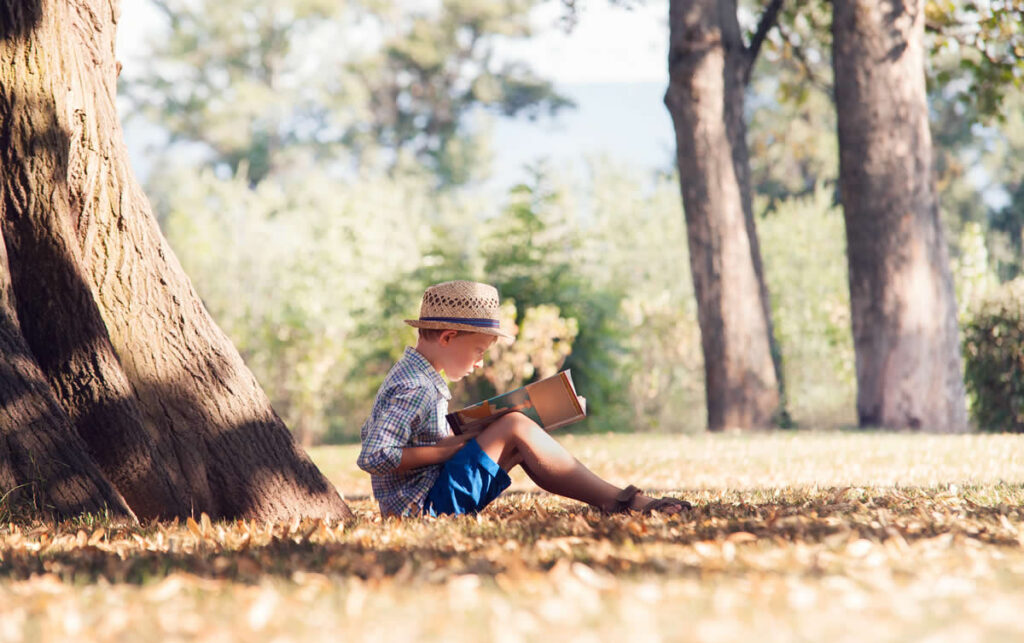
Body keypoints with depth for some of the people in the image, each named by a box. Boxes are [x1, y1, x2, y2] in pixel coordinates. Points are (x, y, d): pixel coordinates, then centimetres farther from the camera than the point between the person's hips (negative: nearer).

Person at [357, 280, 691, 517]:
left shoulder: (409, 375, 15)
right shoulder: (415, 390, -18)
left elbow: (370, 432, 25)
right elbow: (373, 458, -26)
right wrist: (445, 449, -17)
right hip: (427, 504, -11)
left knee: (520, 448, 11)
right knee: (514, 429, -16)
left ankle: (610, 499, 3)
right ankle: (619, 500, -13)